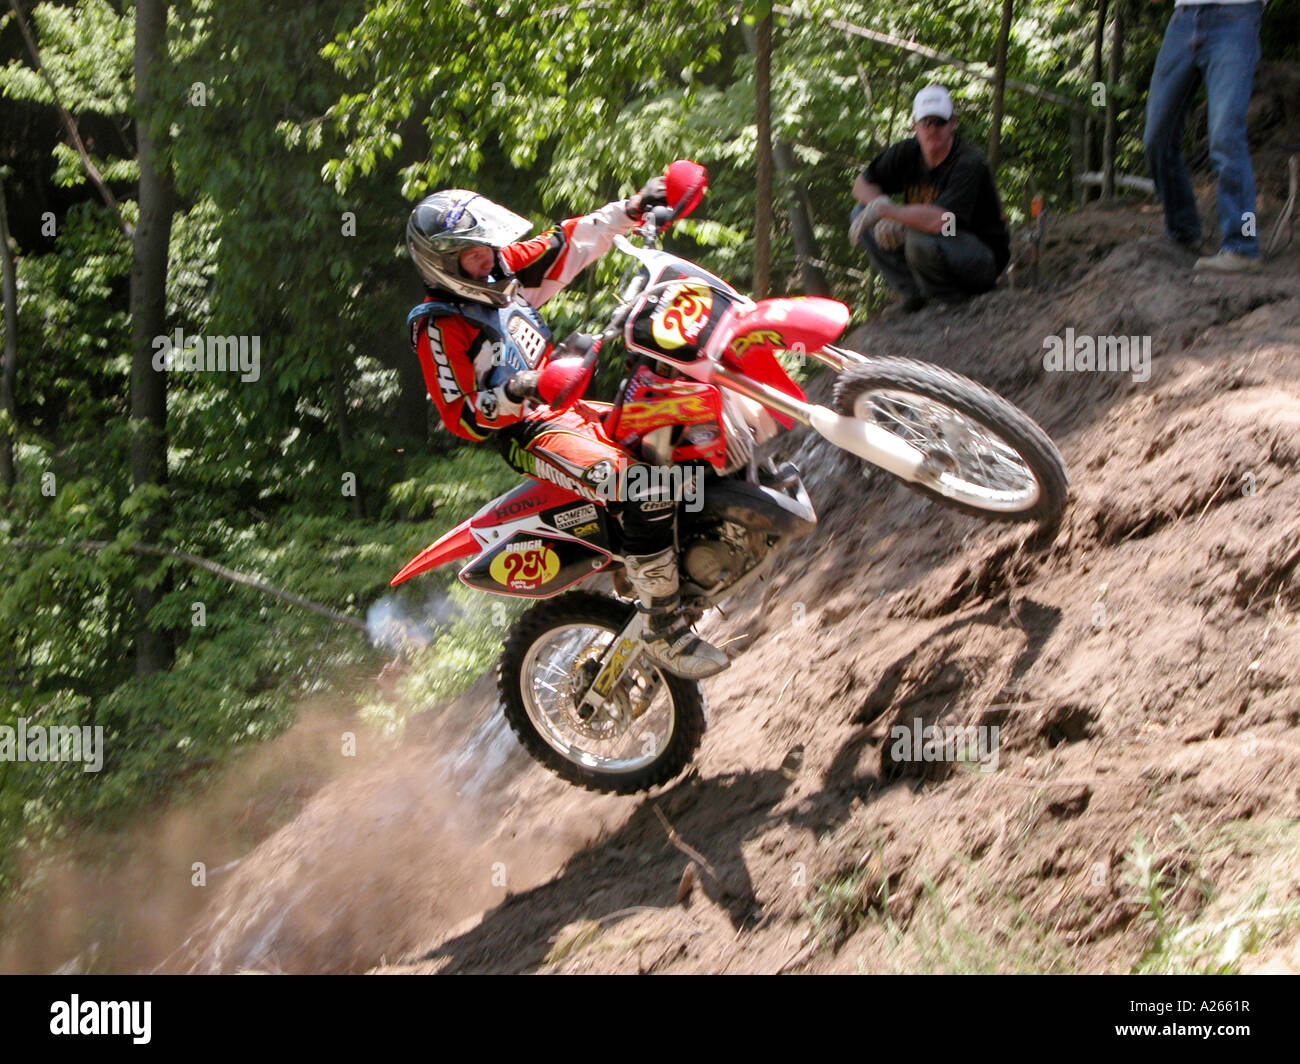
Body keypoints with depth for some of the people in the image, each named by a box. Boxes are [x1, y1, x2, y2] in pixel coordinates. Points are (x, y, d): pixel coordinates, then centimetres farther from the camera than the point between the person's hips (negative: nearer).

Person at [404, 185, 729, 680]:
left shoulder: (503, 269, 7)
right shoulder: (439, 328, -13)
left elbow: (569, 243, 15)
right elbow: (461, 419, -16)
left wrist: (631, 210, 5)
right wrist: (512, 394, -34)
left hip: (571, 410, 9)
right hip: (532, 435, -9)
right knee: (646, 492, -31)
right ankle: (665, 633, -23)